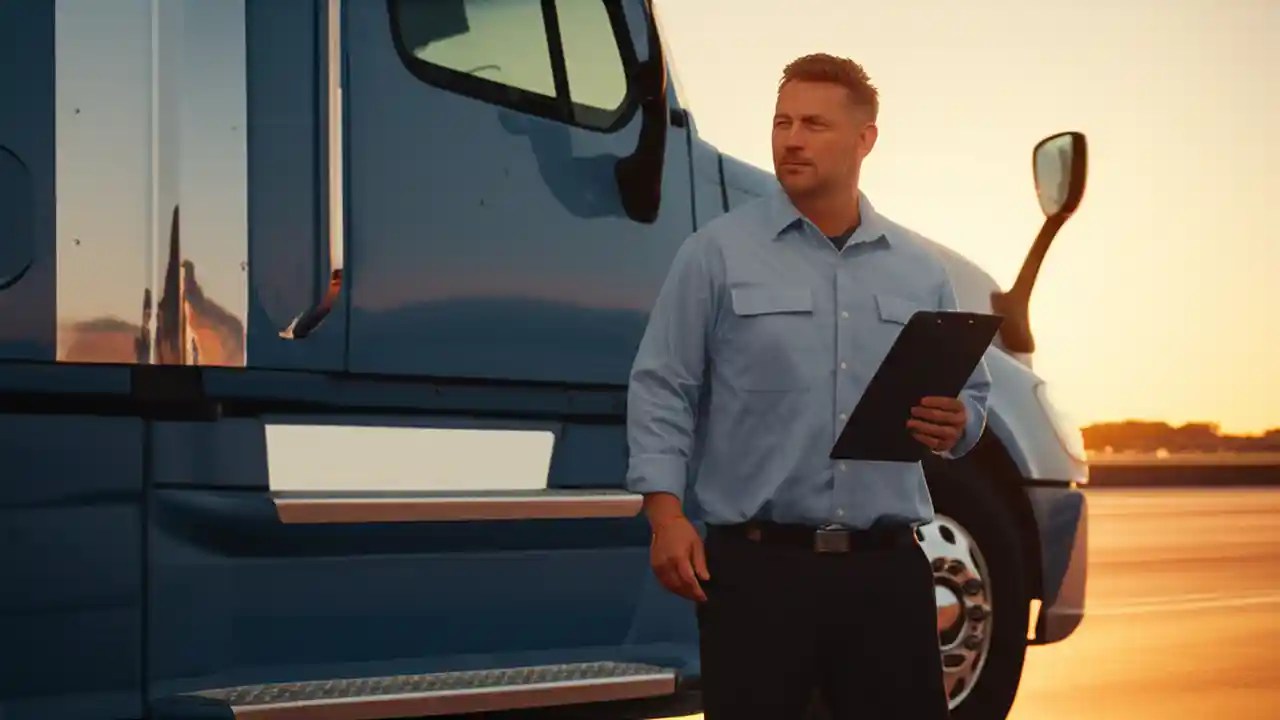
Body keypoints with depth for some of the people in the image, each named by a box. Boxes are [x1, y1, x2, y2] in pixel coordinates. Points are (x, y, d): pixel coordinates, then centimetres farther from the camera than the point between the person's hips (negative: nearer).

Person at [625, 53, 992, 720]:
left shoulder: (921, 269, 13)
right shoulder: (717, 253, 2)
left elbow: (970, 394, 19)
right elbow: (662, 388, -1)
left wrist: (955, 425, -5)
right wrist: (666, 512, -13)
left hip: (888, 569, 3)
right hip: (759, 565, -3)